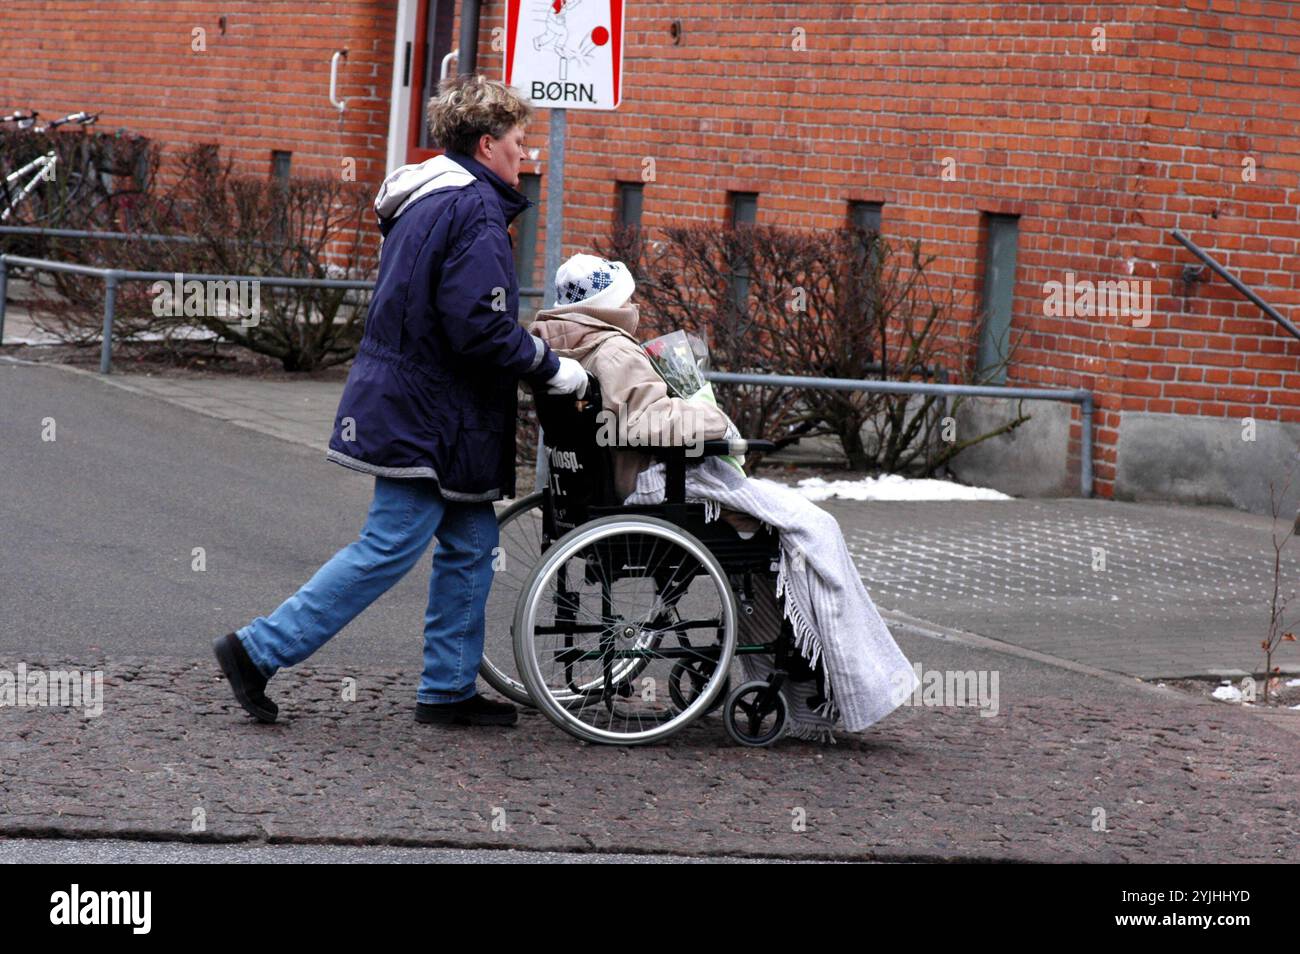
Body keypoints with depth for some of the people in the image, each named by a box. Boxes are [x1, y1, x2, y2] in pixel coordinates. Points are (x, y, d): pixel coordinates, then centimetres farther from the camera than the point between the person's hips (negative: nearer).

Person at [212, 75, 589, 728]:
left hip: (404, 399, 10)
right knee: (390, 548, -6)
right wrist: (551, 369, -12)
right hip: (428, 415, -10)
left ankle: (448, 689, 17)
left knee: (470, 543, 14)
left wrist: (533, 355, 21)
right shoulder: (474, 211, -17)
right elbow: (480, 329, -24)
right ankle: (259, 650, -3)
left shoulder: (423, 202, 16)